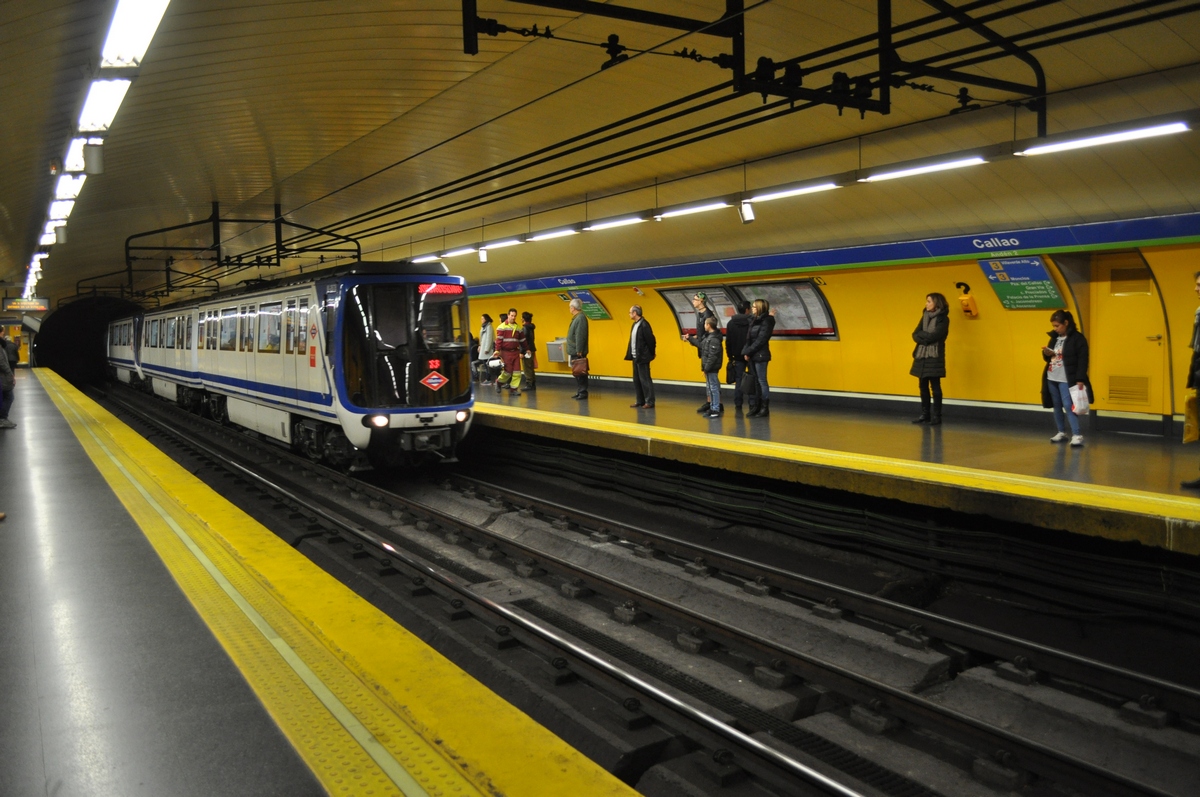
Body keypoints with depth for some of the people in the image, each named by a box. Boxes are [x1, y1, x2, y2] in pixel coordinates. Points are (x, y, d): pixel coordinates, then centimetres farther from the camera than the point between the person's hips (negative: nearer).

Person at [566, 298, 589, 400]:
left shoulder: (581, 318, -17)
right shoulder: (576, 318, 14)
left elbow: (580, 336, -22)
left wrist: (579, 351, -24)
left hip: (578, 352, -10)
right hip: (574, 352, 10)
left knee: (580, 373, -6)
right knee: (577, 373, 14)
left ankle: (583, 392, -3)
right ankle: (580, 391, 20)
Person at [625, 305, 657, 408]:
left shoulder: (644, 324, -16)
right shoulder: (635, 325, 11)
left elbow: (651, 340, -16)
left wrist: (650, 354, -7)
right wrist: (629, 355, 10)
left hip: (642, 357, -9)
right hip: (635, 357, 9)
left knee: (645, 380, -6)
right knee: (637, 380, 12)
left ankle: (650, 402, -1)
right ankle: (640, 401, 20)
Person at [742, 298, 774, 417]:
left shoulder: (766, 321, -10)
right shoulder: (754, 320, 14)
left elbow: (760, 340, -16)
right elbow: (749, 338, 11)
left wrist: (748, 352, -14)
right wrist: (745, 352, -2)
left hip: (760, 356, -7)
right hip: (752, 355, 7)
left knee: (762, 381, -4)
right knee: (756, 381, 9)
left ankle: (765, 408, 1)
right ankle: (758, 406, 13)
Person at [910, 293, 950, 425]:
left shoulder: (943, 319, -5)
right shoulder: (925, 316, 14)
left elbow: (933, 336, -17)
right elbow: (915, 335, 5)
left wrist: (921, 334, -2)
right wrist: (925, 339, -13)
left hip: (934, 357, -6)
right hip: (921, 355, 6)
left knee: (935, 387, -4)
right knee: (923, 386, 8)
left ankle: (936, 416, 1)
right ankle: (925, 414, 14)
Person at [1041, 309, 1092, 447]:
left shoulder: (1077, 338, -10)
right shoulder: (1054, 337, 12)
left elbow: (1083, 360, -13)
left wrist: (1080, 379, -20)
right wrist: (1047, 354, -4)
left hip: (1066, 380, -7)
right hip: (1052, 378, 7)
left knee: (1068, 406, -13)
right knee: (1057, 406, 12)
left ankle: (1077, 435, -13)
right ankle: (1061, 432, 22)